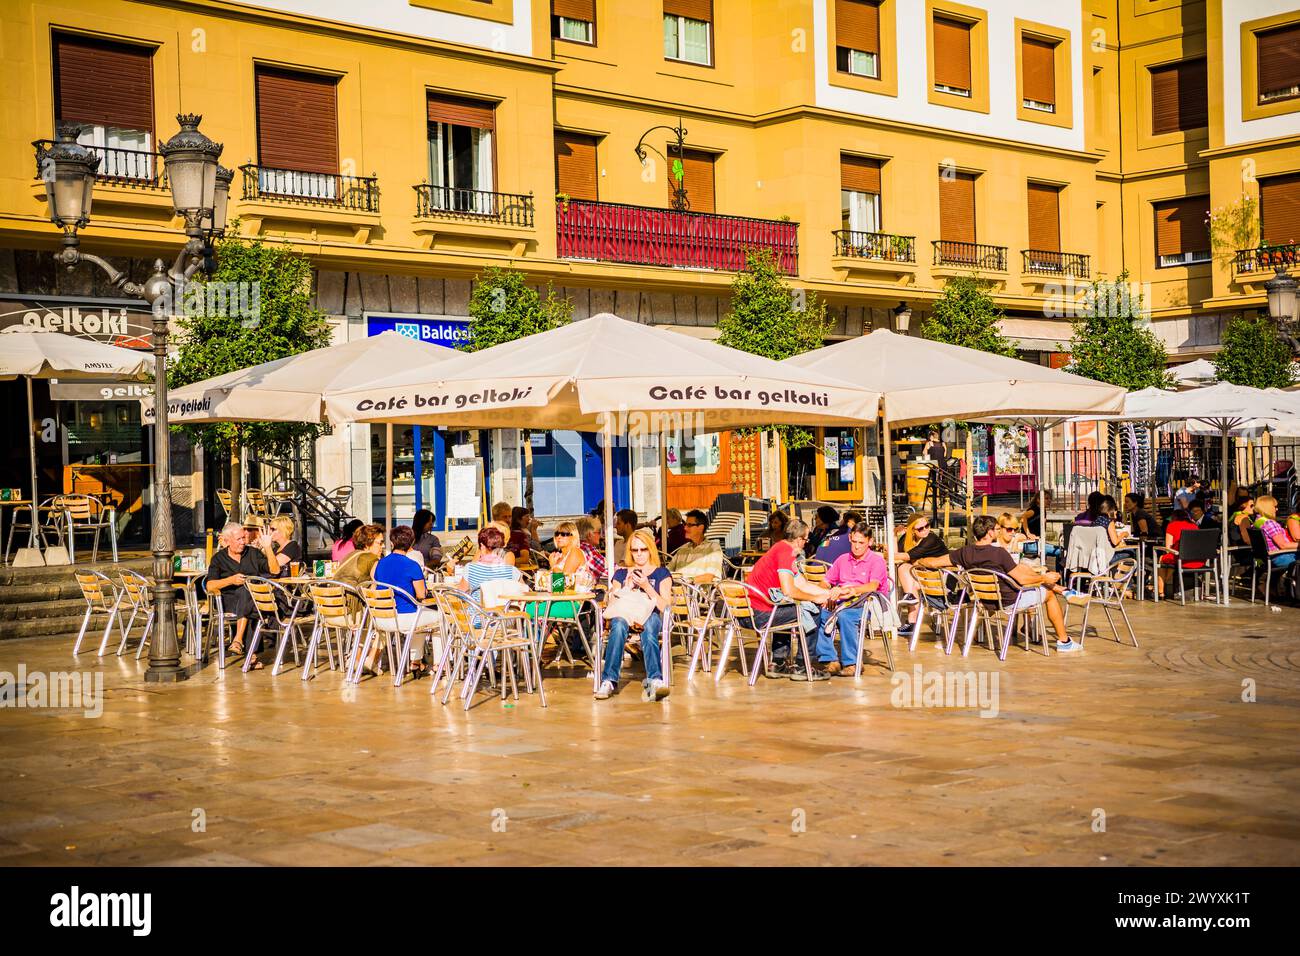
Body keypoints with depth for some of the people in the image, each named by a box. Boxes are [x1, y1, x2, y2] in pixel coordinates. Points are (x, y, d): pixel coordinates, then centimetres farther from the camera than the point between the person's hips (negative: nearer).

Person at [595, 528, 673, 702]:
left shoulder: (661, 573, 18)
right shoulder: (621, 573, 24)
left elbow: (665, 607, 3)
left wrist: (647, 587, -9)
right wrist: (627, 586, 0)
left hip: (651, 615, -1)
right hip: (624, 614, 1)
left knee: (648, 627, -40)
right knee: (619, 624, -38)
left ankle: (654, 681, -58)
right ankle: (609, 681, -46)